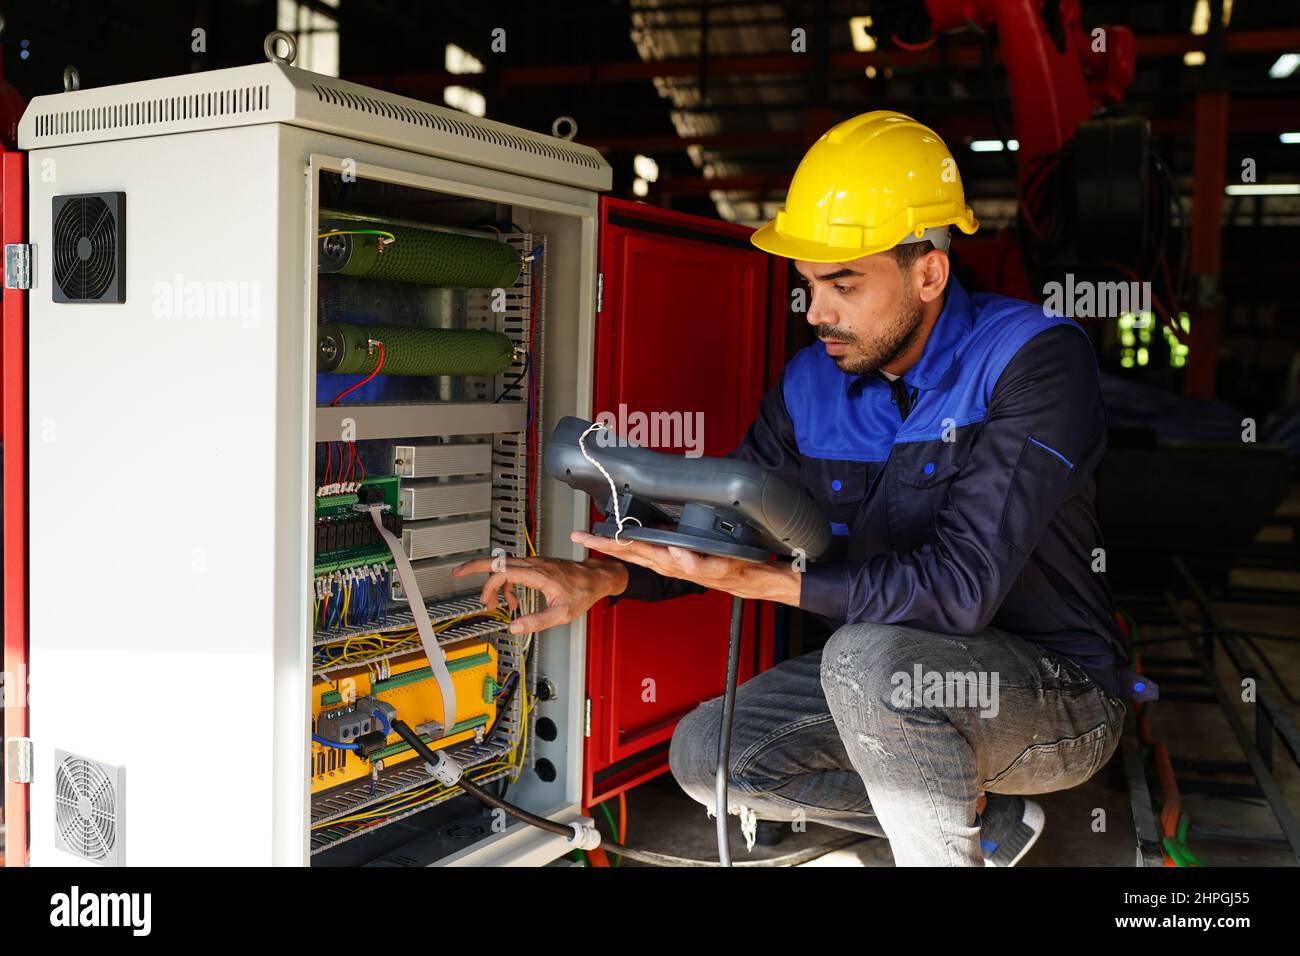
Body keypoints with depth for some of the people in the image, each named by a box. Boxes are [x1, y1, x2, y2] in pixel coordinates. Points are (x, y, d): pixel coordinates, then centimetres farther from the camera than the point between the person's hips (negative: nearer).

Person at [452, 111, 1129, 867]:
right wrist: (597, 578, -12)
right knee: (705, 755, -2)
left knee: (868, 656, -35)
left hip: (1063, 691, -7)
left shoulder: (1035, 359, -23)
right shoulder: (813, 384, -2)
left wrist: (739, 575, -33)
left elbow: (960, 588, -32)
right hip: (897, 681, 7)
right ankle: (989, 823, 7)